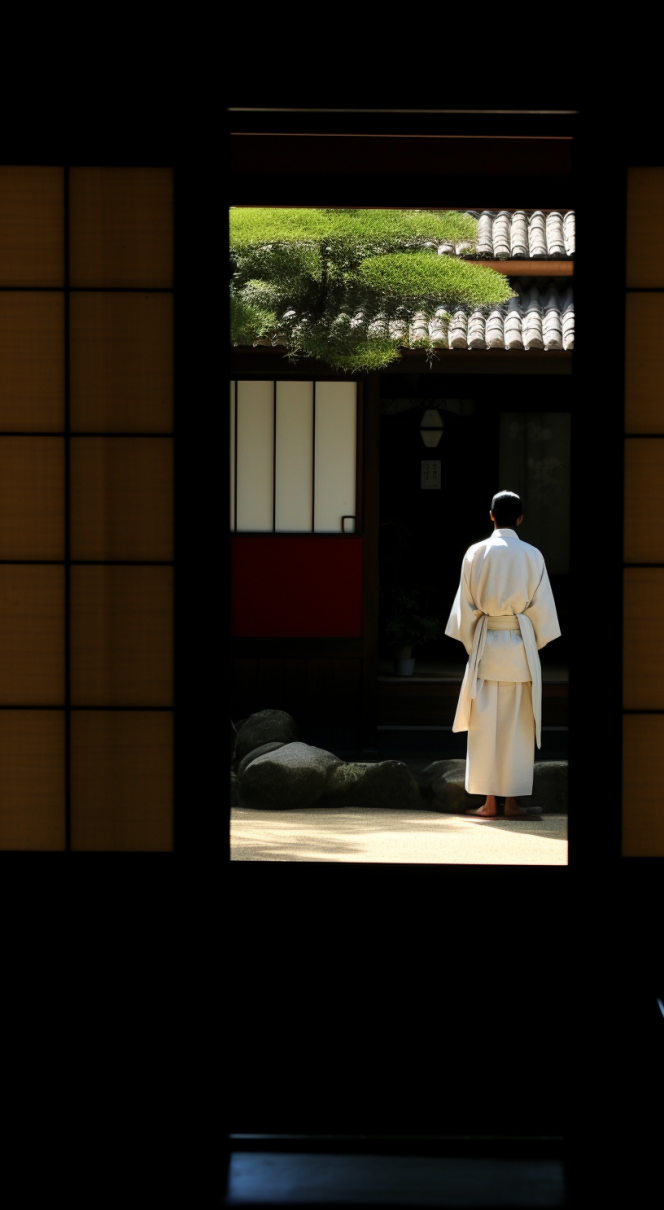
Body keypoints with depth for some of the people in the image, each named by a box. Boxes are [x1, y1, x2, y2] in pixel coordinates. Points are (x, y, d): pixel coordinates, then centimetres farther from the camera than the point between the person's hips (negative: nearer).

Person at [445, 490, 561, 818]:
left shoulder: (476, 554, -1)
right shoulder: (532, 556, -3)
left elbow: (465, 607, 2)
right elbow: (541, 607, 1)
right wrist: (534, 644, 12)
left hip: (485, 643, 1)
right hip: (520, 644, -1)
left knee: (485, 725, 4)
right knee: (517, 726, 4)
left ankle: (488, 802, 4)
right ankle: (512, 801, 3)